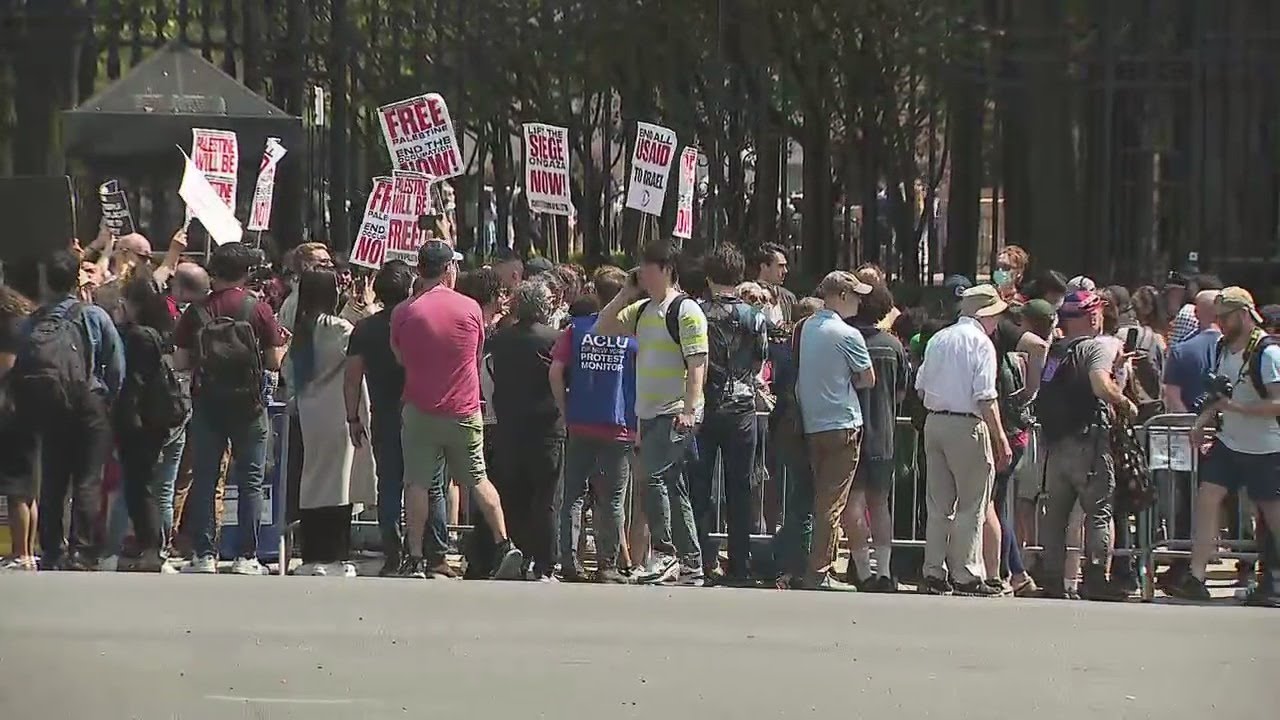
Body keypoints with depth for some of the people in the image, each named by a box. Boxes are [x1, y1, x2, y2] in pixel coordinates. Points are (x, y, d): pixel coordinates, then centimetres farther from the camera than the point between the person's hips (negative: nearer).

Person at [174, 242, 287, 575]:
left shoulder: (195, 312, -2)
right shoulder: (258, 310, -6)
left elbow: (180, 362, -2)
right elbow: (274, 361, -5)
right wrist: (283, 342, 15)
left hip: (207, 405, 1)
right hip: (247, 406, -1)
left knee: (204, 481, 8)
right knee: (250, 481, 5)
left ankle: (204, 555, 5)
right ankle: (246, 556, 2)